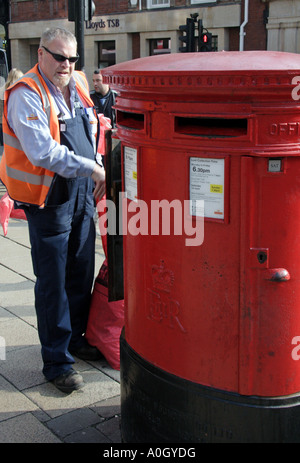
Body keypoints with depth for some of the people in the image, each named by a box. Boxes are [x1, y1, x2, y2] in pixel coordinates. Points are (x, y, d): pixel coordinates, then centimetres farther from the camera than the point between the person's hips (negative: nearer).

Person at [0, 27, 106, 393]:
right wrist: (91, 168, -25)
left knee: (82, 273, 17)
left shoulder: (78, 85, 9)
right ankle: (57, 362, 12)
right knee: (53, 283, 0)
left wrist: (93, 179, 17)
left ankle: (76, 338, 36)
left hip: (82, 196, 8)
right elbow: (43, 152, -27)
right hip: (48, 201, -7)